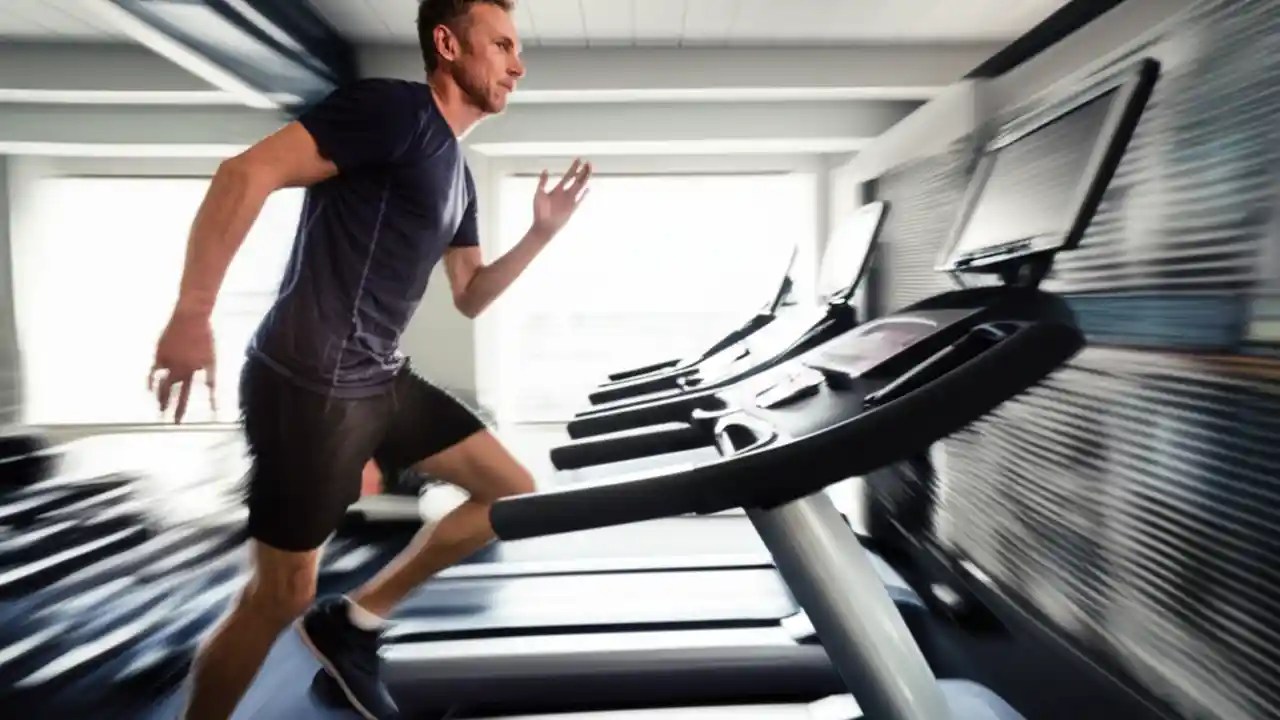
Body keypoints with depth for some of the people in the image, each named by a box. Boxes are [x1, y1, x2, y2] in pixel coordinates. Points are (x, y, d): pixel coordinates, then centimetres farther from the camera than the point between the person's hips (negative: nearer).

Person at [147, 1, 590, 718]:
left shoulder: (458, 174, 15)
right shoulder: (391, 107, -11)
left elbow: (471, 297, 17)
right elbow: (246, 174, -19)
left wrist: (542, 233, 7)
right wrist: (192, 315, -22)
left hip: (385, 379, 9)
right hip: (308, 386, -9)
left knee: (515, 492, 9)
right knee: (283, 596, 3)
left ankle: (355, 620, 21)